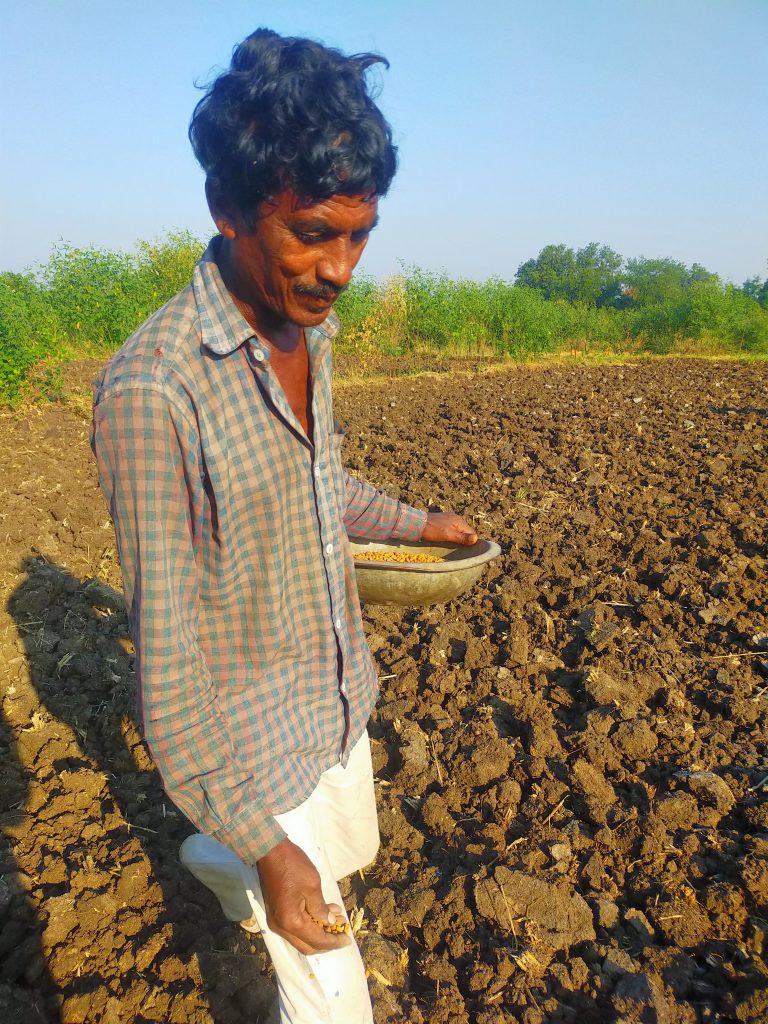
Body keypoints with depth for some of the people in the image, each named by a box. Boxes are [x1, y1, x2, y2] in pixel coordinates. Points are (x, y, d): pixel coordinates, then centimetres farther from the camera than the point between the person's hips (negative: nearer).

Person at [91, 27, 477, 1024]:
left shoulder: (306, 332, -5)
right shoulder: (149, 390, -31)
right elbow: (166, 655, -25)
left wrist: (418, 522, 21)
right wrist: (267, 845, -21)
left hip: (339, 695, 8)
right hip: (254, 749, -7)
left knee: (355, 852, 33)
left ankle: (214, 864, 60)